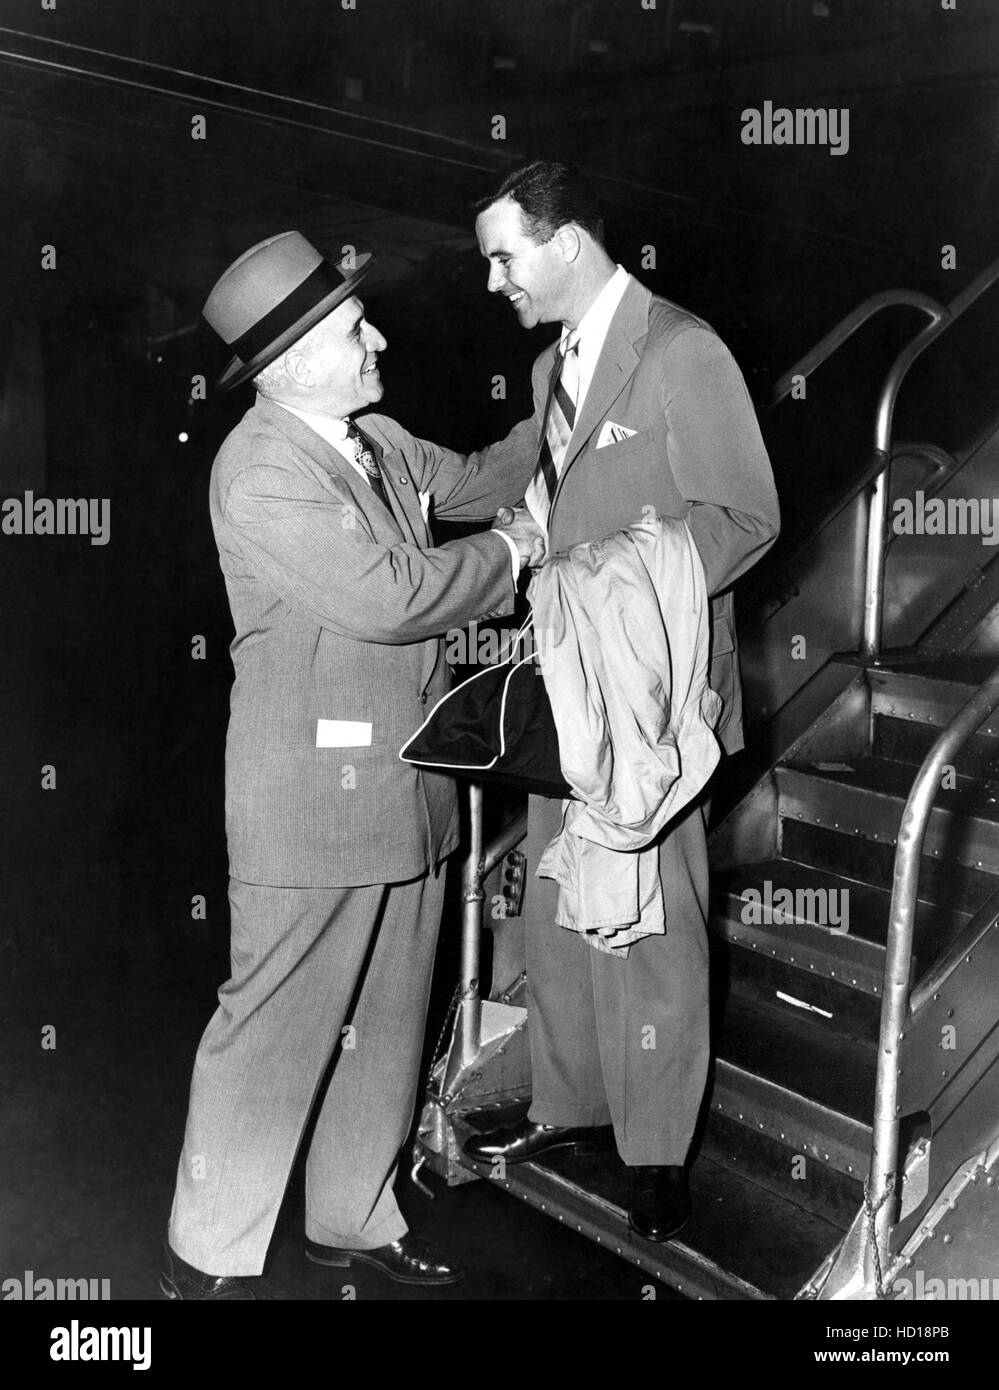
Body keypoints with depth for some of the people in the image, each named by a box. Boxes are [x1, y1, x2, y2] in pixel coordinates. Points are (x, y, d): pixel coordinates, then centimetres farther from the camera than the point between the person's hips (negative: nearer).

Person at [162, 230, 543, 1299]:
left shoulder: (379, 441, 10)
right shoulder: (260, 470, -17)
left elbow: (480, 480, 25)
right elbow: (386, 597, -24)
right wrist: (509, 554, -10)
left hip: (407, 795, 9)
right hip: (315, 799, -9)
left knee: (388, 1021, 18)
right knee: (276, 1028, 2)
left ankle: (353, 1218, 35)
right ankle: (208, 1257, 20)